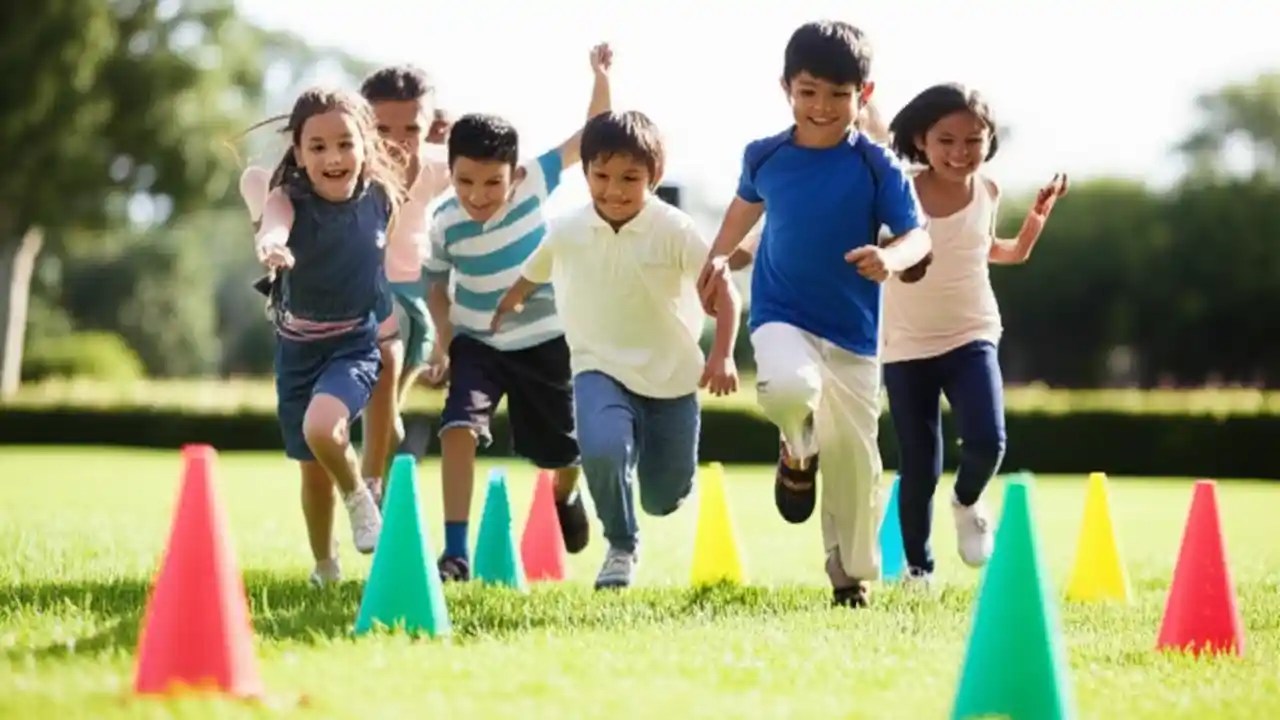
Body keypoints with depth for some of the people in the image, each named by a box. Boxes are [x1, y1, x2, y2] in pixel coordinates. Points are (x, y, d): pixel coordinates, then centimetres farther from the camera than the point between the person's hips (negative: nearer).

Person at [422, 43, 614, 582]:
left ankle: (565, 497, 52)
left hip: (543, 341, 0)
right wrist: (443, 344, -8)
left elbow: (592, 135, -15)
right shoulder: (445, 224, -16)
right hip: (477, 343, 0)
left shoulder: (535, 182, -19)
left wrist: (601, 78, -28)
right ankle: (455, 551, -21)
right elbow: (438, 286, 2)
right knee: (458, 429, -24)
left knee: (561, 451, 14)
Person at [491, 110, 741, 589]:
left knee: (664, 499, 6)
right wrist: (496, 320, 18)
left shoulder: (674, 230, -12)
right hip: (600, 369, 0)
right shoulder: (567, 232, -5)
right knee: (604, 449, -32)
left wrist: (723, 356, -19)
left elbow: (723, 290, -9)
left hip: (671, 375, 0)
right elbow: (528, 279, 13)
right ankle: (621, 548, -3)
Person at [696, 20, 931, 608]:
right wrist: (718, 256, 14)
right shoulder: (765, 156, -1)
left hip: (854, 332, 0)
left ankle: (852, 575, 25)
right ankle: (797, 451, 4)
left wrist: (891, 258, -34)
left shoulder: (875, 166, -9)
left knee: (852, 453, 3)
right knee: (788, 387, -34)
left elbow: (919, 235, -12)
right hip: (781, 317, 0)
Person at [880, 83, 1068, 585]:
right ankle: (918, 568, 21)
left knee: (987, 441, -20)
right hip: (907, 346, -2)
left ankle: (967, 501, 13)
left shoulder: (986, 192, 0)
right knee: (919, 468, 2)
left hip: (972, 337, 2)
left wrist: (1037, 218, 5)